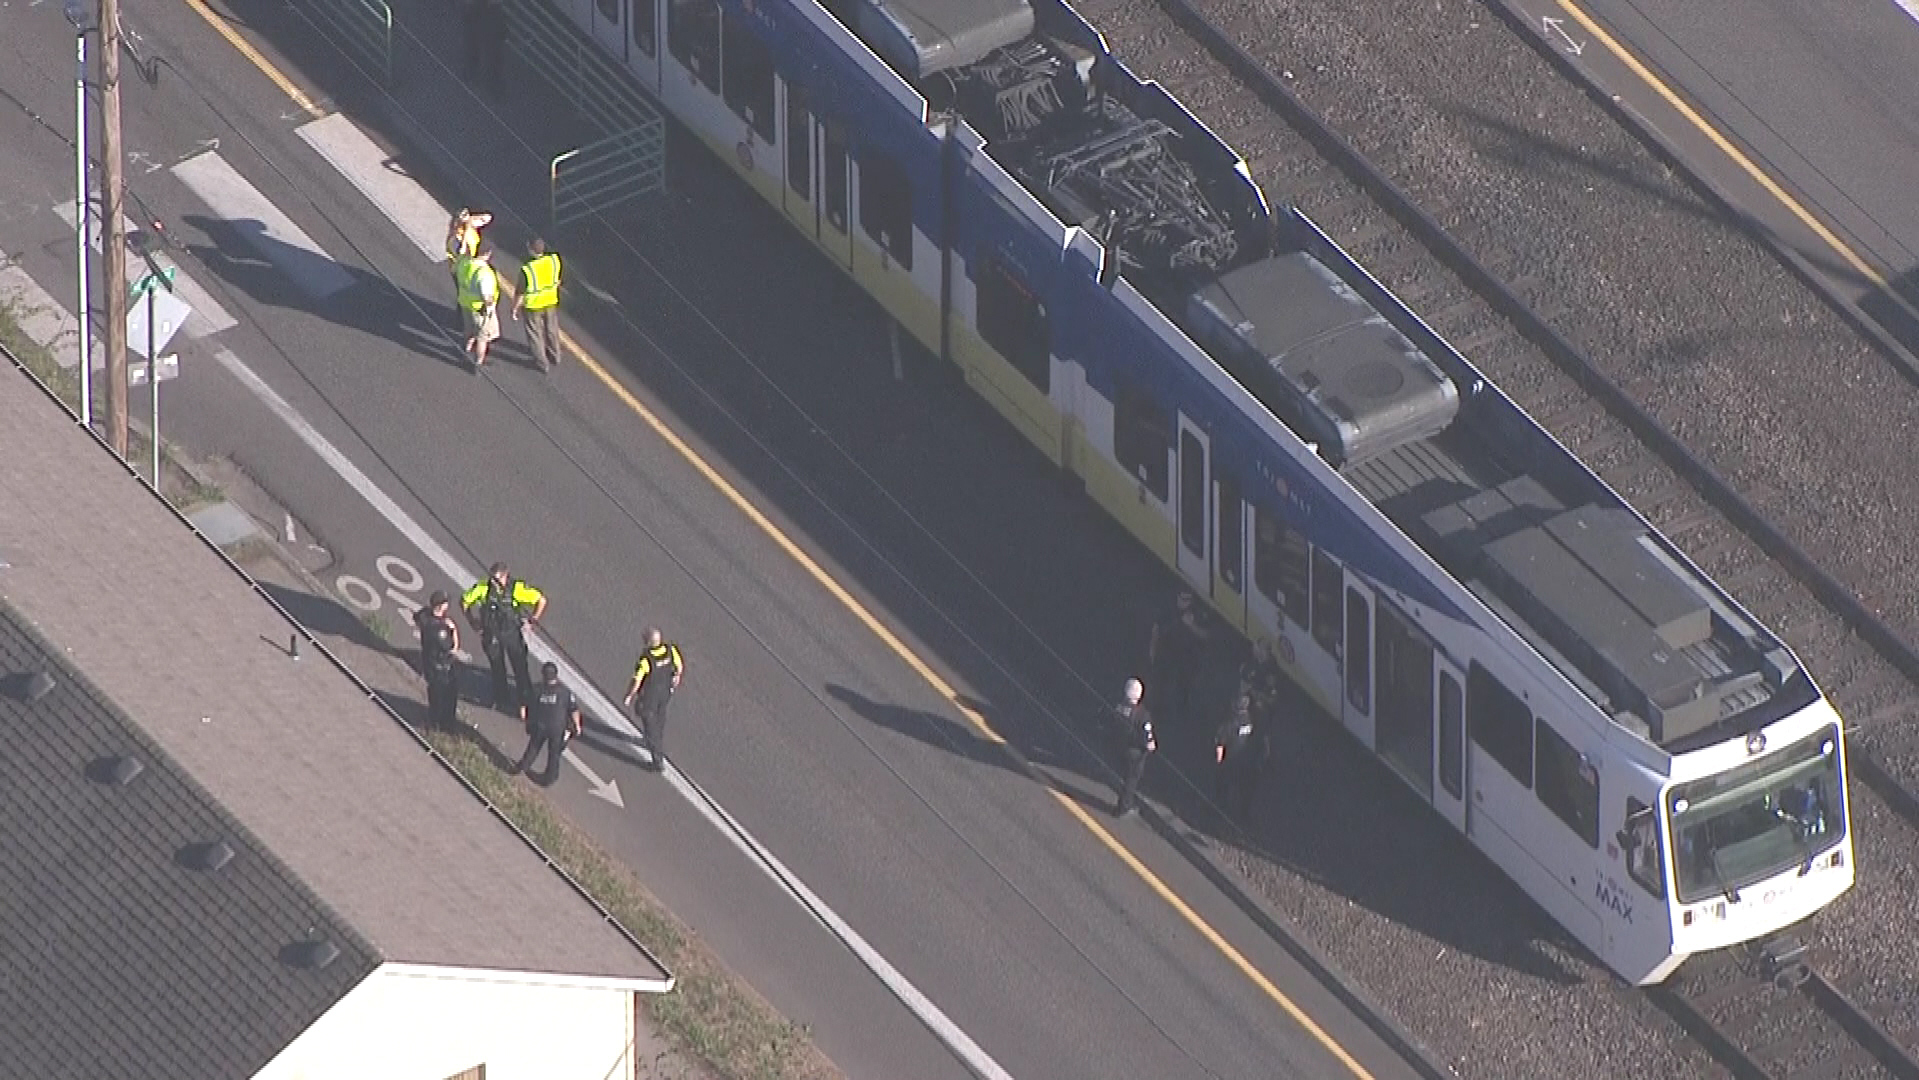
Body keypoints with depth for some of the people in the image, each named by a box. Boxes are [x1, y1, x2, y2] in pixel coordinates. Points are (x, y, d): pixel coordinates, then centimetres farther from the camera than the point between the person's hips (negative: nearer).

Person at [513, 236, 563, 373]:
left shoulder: (527, 270, -33)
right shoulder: (554, 260, -20)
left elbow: (520, 293, -21)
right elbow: (558, 280, -1)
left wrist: (514, 309, -5)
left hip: (533, 306, -4)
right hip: (551, 302, 4)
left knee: (535, 334, 19)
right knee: (551, 331, 26)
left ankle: (542, 363, 35)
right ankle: (554, 358, 45)